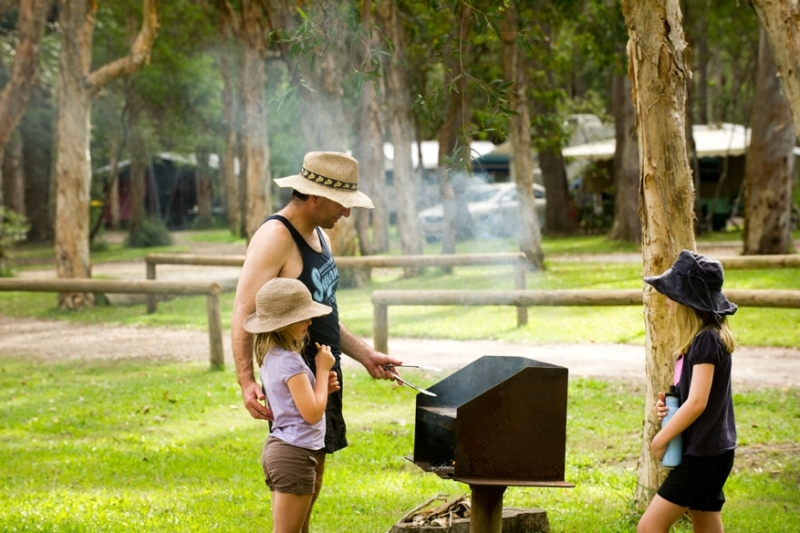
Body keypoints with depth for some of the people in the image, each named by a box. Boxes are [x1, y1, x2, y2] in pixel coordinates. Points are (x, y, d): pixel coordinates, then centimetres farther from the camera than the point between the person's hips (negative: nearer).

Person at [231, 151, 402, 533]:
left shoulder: (319, 236, 14)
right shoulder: (275, 237, -16)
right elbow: (243, 315, -22)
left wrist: (364, 355, 19)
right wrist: (246, 382, -31)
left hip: (324, 373, 9)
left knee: (313, 474, 14)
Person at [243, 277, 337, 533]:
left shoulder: (271, 357, 12)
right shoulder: (290, 361, -18)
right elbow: (312, 413, -20)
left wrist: (323, 386, 8)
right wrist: (322, 370, -10)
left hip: (278, 448, 10)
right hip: (295, 454, -10)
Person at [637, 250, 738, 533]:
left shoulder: (706, 339, -17)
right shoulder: (709, 337, 12)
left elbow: (697, 402, -21)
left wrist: (661, 439, -11)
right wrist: (667, 403, 2)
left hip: (704, 455, -10)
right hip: (709, 452, 10)